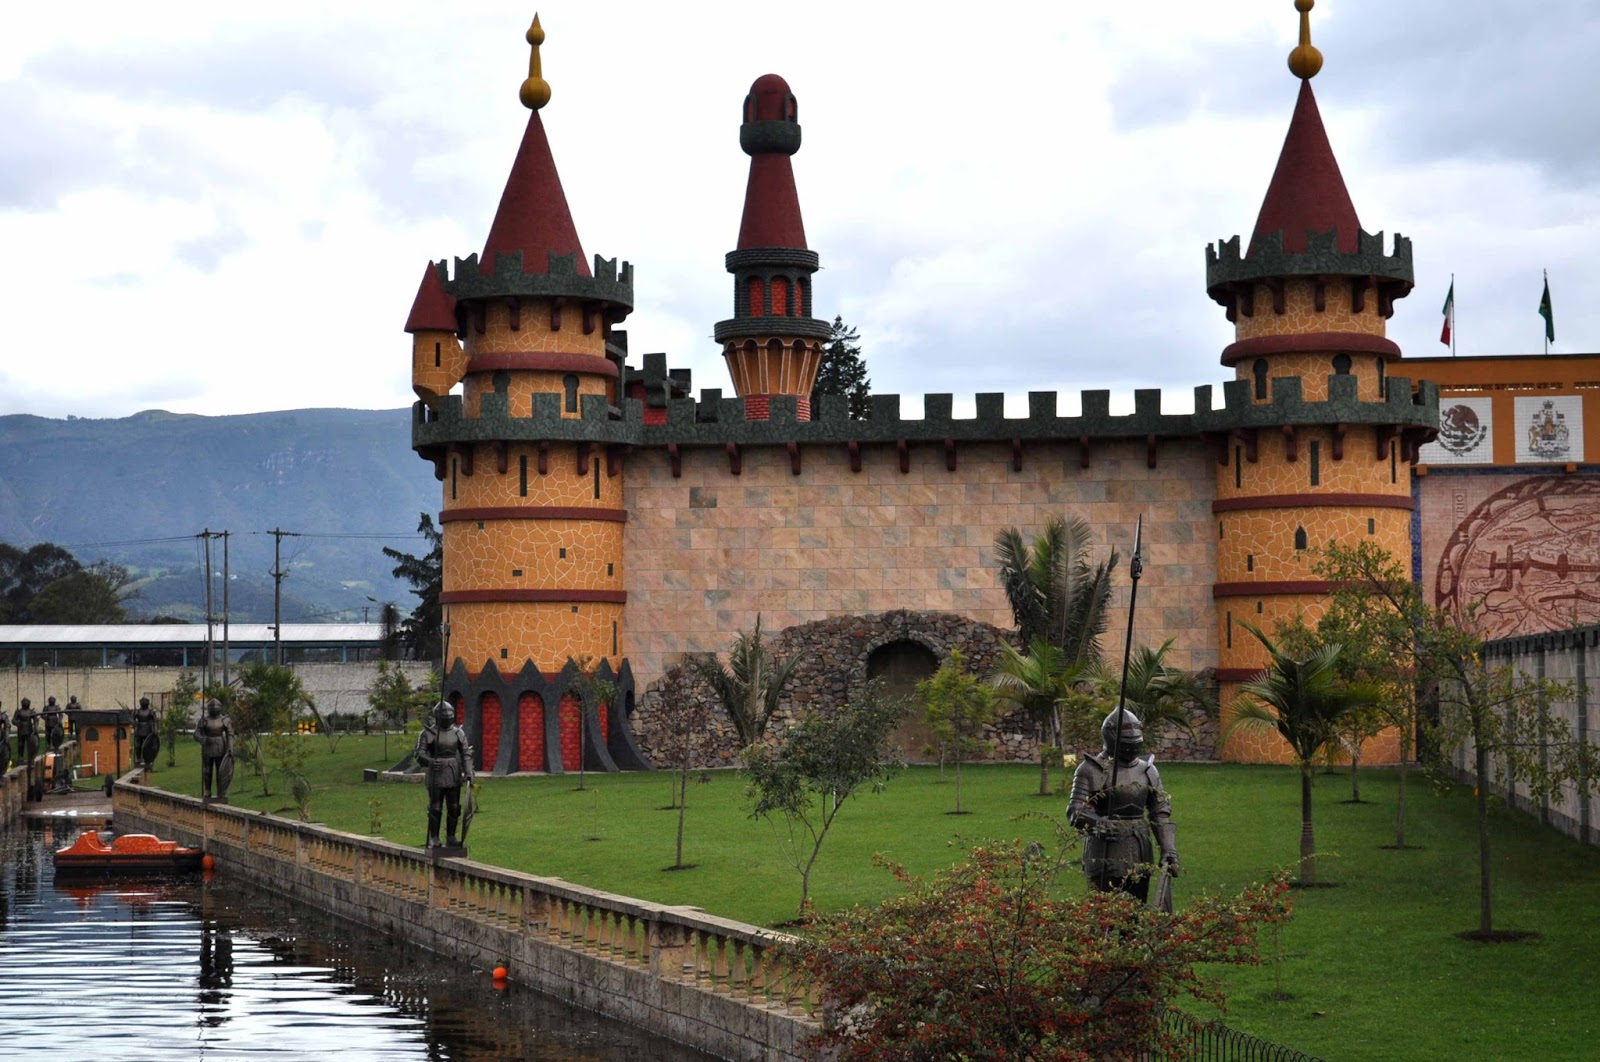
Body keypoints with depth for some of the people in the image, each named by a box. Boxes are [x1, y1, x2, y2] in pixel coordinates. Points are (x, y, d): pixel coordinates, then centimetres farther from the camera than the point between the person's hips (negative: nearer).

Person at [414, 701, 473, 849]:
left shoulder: (458, 733, 6)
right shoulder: (428, 734, -5)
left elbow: (466, 754, 5)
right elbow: (420, 754, -10)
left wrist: (468, 773, -6)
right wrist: (430, 762, -31)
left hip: (453, 778, 4)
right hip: (436, 777, -4)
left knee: (454, 808, 4)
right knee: (435, 809, -4)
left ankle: (451, 838, 13)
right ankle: (433, 840, 3)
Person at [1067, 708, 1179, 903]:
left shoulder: (1147, 770, 12)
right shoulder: (1092, 770, -5)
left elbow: (1160, 814, 14)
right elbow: (1075, 812, -12)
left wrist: (1169, 851, 5)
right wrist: (1097, 824, -32)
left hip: (1139, 858, 5)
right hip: (1106, 859, -5)